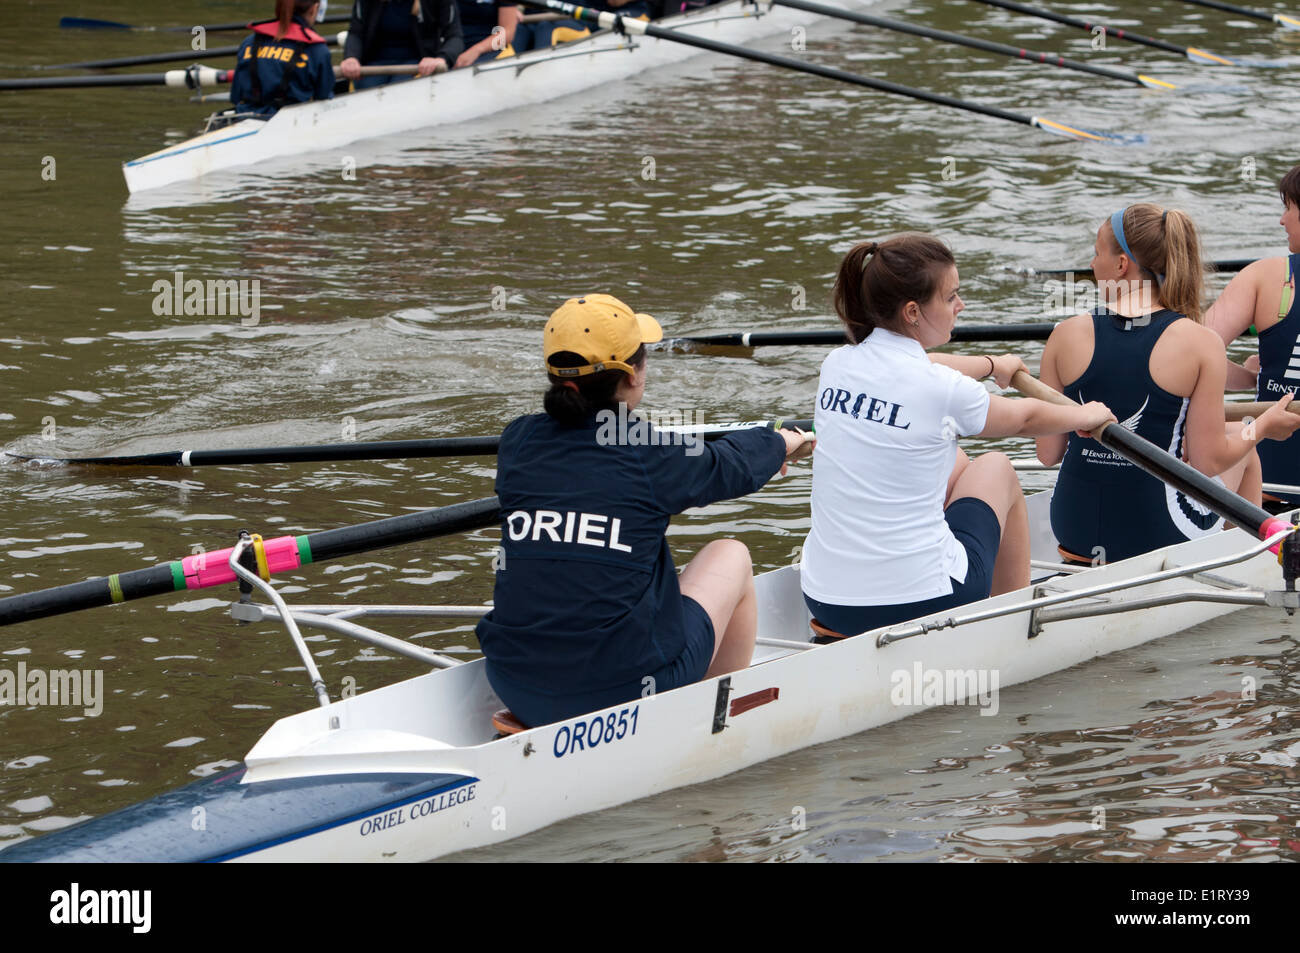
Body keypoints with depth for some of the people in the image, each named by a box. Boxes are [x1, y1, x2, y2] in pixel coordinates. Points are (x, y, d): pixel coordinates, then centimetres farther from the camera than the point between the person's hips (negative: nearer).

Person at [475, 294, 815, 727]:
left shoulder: (517, 444, -1)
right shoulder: (651, 456, -9)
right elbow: (729, 467, 13)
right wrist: (779, 443, 37)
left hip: (515, 689, 4)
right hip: (626, 693, -4)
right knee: (730, 554, 22)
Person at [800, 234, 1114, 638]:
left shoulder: (836, 365, 3)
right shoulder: (943, 391, -14)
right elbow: (1024, 419, 8)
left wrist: (990, 365, 46)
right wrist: (1087, 416, 30)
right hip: (921, 604, -6)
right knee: (997, 469, 22)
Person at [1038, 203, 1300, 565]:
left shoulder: (1068, 335, -7)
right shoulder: (1200, 344, -13)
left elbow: (1048, 452, -2)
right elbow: (1208, 462, -10)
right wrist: (1262, 427, 10)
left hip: (1076, 532, 3)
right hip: (1159, 538, -3)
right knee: (1241, 445, 28)